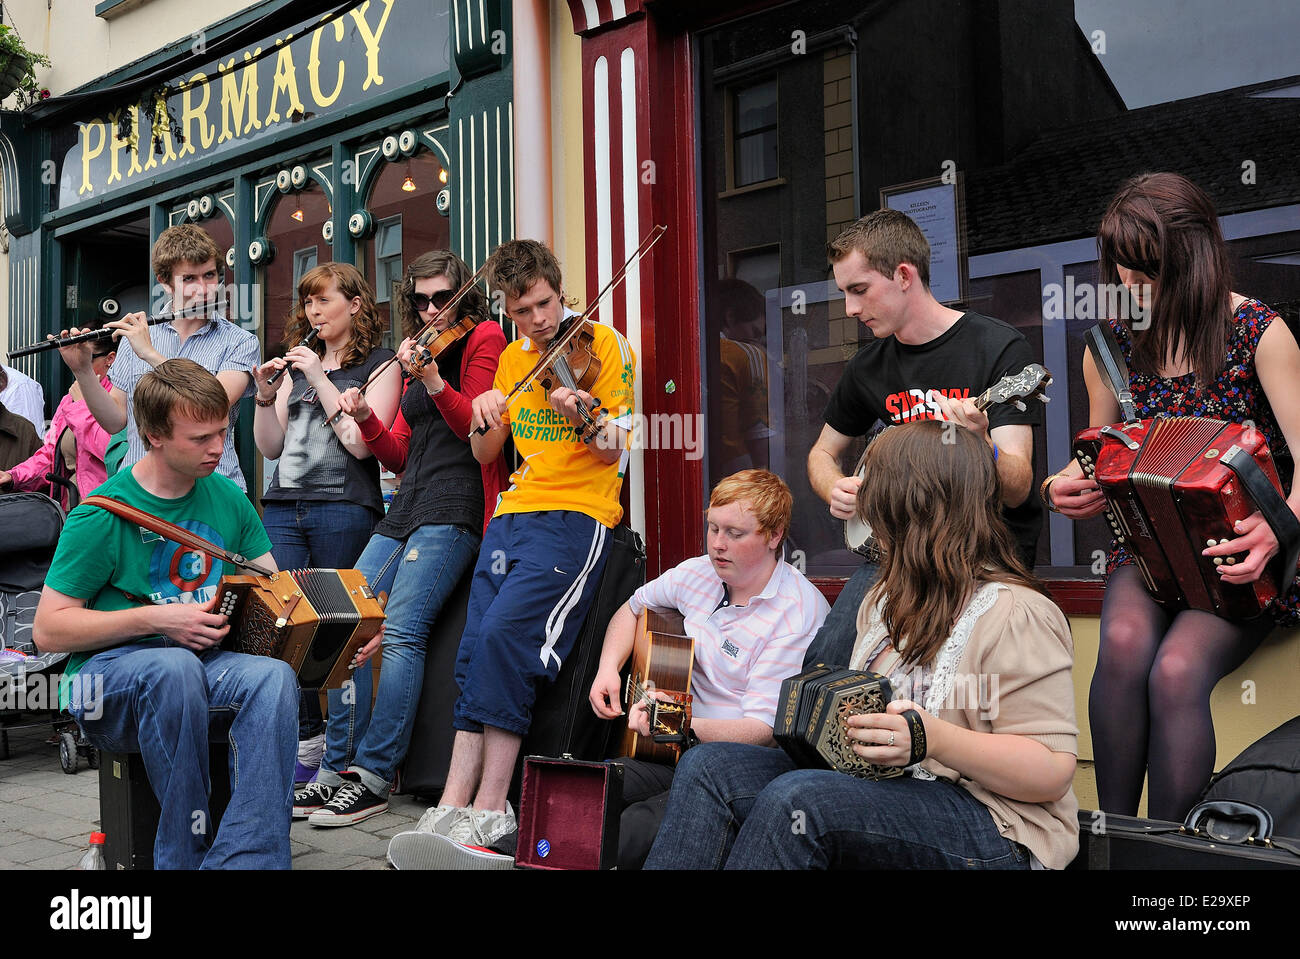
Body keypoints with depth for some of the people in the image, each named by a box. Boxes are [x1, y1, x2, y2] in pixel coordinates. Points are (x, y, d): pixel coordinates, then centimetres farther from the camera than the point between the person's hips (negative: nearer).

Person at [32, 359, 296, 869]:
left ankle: (247, 860, -35)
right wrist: (155, 620, -17)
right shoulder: (103, 515, -8)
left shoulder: (228, 498, 7)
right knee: (175, 666, -38)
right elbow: (48, 631, -7)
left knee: (274, 677, -30)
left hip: (208, 663, 4)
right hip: (109, 672, -3)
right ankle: (186, 856, -24)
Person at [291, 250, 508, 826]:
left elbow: (477, 428, -8)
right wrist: (365, 419, 4)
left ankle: (374, 777, -14)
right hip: (406, 508, 8)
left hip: (454, 509, -7)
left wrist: (433, 380, -20)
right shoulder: (418, 352, 25)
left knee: (400, 631, -19)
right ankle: (338, 767, -1)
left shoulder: (484, 338, 4)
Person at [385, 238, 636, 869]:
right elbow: (485, 455, 18)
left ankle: (490, 810, -17)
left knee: (503, 633, -24)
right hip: (513, 514, 6)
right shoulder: (512, 358, 18)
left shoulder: (603, 344, -1)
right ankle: (455, 810, -9)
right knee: (474, 653, -9)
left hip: (576, 516, -6)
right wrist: (485, 414, -3)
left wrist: (583, 414, -30)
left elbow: (613, 449, -9)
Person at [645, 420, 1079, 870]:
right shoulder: (886, 598, 18)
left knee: (794, 797, -33)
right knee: (706, 764, -12)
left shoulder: (1016, 614, -11)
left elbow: (1053, 772, -16)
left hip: (988, 825, -8)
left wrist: (934, 739, -30)